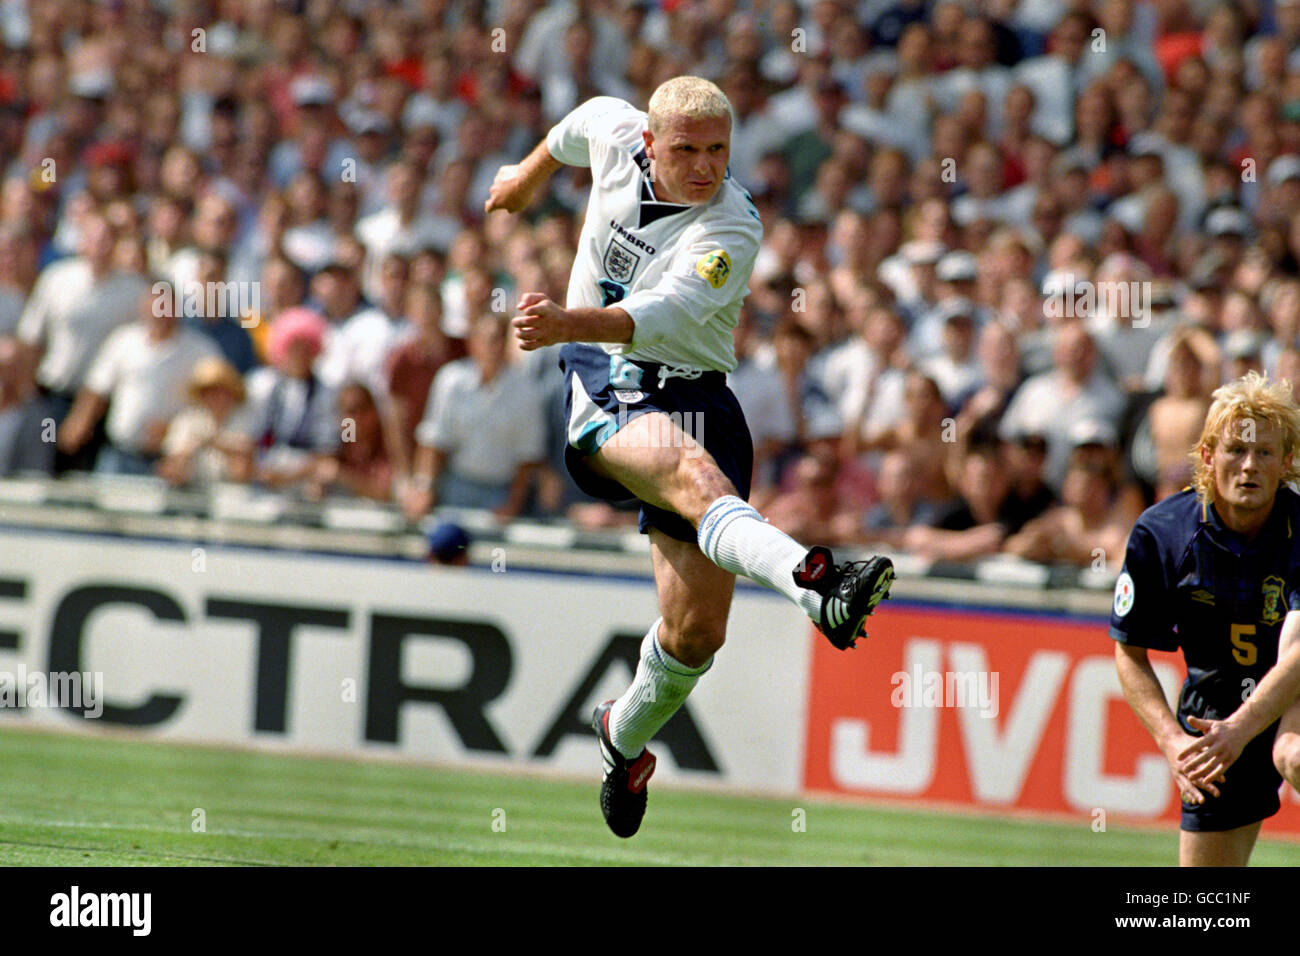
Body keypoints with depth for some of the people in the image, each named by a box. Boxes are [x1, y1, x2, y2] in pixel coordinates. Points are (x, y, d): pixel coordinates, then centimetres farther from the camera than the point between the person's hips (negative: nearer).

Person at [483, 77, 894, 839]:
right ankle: (813, 582, -62)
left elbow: (666, 311, -33)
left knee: (697, 630, -2)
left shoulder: (732, 230, -16)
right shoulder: (616, 135, -5)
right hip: (601, 386, 1)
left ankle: (628, 733, 31)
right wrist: (531, 174, 41)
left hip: (695, 396, 0)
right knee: (691, 472, -34)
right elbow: (583, 122, 22)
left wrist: (571, 323, -50)